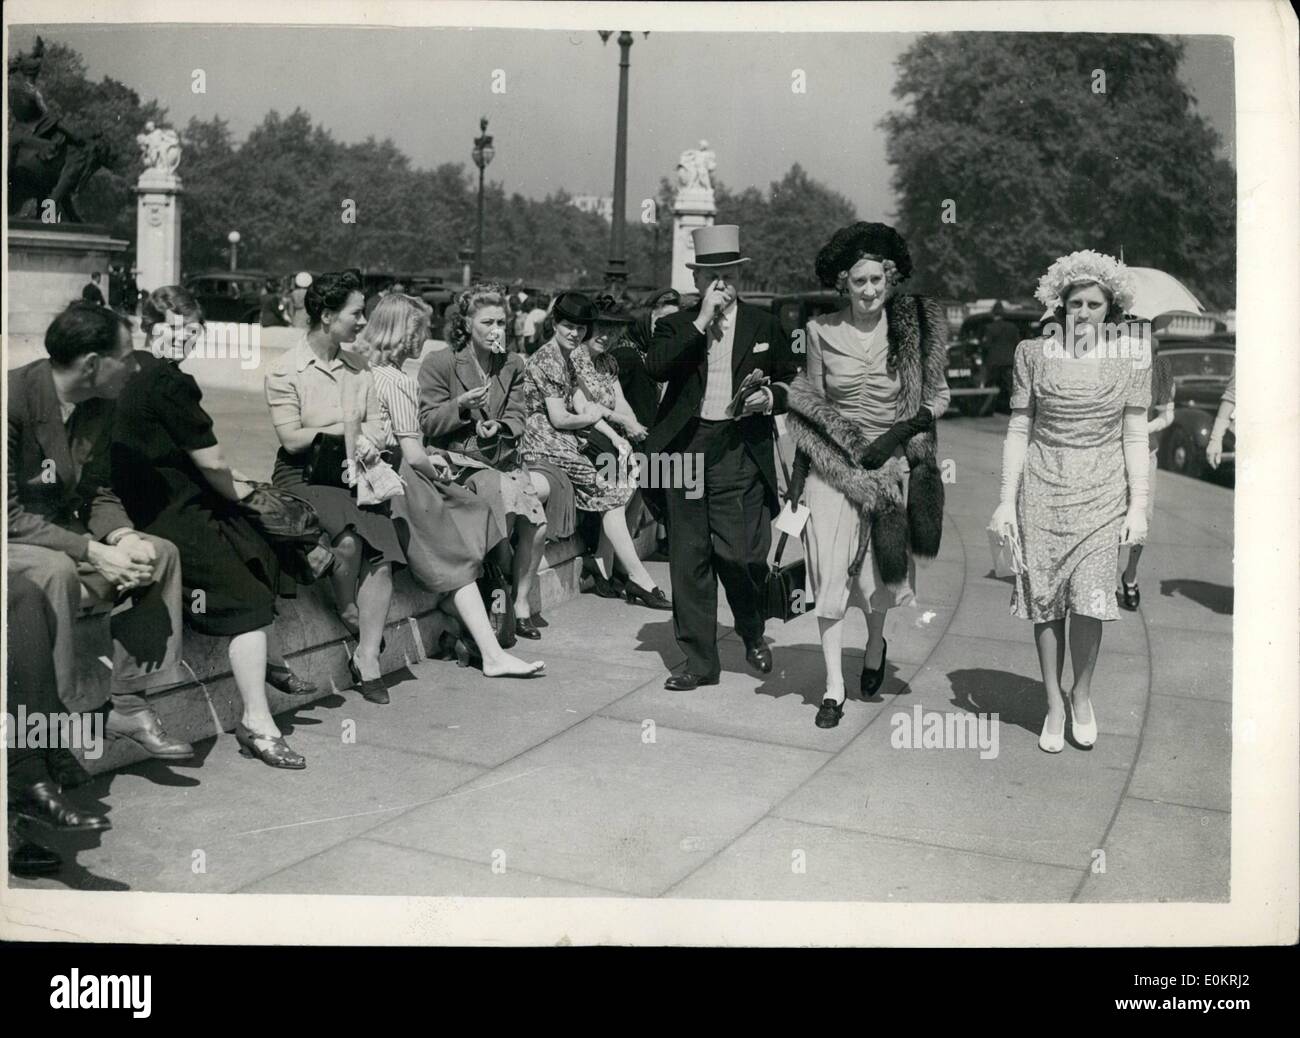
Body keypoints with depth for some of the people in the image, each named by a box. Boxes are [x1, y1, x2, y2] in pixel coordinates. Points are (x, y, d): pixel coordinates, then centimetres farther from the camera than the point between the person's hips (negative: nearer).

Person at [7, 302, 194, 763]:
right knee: (56, 571, -36)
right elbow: (9, 514, -25)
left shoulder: (101, 405, -1)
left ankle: (127, 704, -6)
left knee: (161, 553, -7)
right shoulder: (15, 398, -25)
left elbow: (98, 494, 6)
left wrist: (124, 537, -16)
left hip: (59, 533, 8)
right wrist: (94, 552, -30)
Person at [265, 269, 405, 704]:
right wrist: (347, 430, -7)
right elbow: (292, 439, -11)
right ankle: (350, 618, -1)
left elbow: (376, 420, 11)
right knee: (348, 542, -30)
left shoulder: (358, 366, 14)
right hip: (303, 475, -5)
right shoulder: (285, 371, -4)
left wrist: (369, 441, -12)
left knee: (382, 551, -20)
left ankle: (367, 658, -15)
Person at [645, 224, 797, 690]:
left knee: (740, 553, -5)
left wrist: (771, 397, -5)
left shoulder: (764, 324, 11)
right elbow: (655, 367, -11)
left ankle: (753, 633, 26)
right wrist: (702, 321, -13)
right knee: (689, 558, 3)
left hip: (741, 452, -1)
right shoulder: (676, 325, 9)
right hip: (688, 447, 1)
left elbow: (792, 380, 16)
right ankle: (698, 660, 14)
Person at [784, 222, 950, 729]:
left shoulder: (917, 327, -2)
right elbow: (811, 400, 7)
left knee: (879, 574, 9)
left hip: (893, 461, 0)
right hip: (835, 463, 0)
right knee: (830, 572, -3)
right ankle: (834, 686, 8)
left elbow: (937, 395, 4)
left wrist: (900, 431, -11)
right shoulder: (821, 331, -1)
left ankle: (876, 642, 42)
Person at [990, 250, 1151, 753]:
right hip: (1043, 492, 1)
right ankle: (1054, 705, 18)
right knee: (1045, 602, 3)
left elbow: (1135, 438, 5)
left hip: (1101, 495, -1)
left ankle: (1082, 695, 14)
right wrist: (1007, 500, 1)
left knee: (1089, 599, -9)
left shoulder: (1129, 362, 3)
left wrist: (1138, 506, 1)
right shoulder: (1035, 354, 3)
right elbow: (1019, 429, 5)